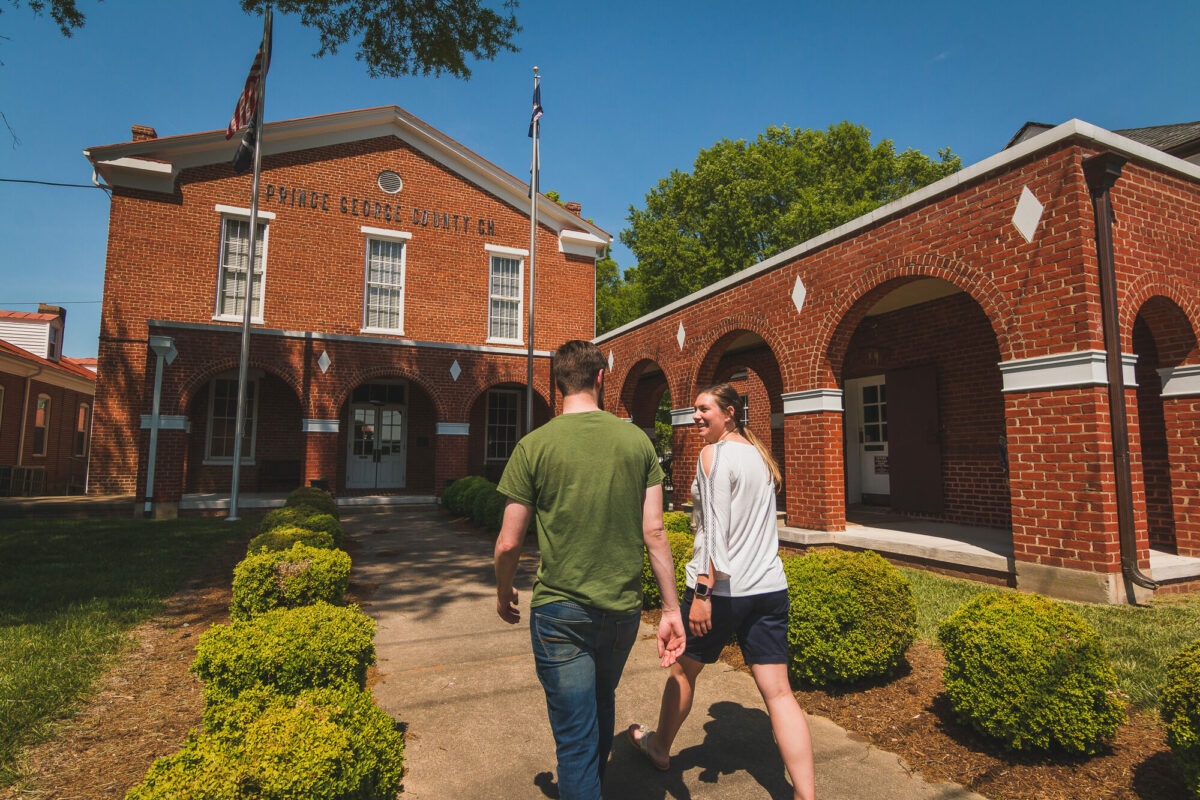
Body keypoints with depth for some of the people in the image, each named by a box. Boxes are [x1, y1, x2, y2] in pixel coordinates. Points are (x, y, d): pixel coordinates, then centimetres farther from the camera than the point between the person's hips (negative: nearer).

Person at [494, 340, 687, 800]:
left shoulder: (534, 446, -11)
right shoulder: (637, 442, -4)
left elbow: (509, 542, -8)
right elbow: (654, 533, -5)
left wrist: (504, 594, 11)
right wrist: (672, 610, 3)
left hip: (560, 612, -4)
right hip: (623, 608, 5)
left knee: (575, 737, 10)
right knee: (602, 702, 30)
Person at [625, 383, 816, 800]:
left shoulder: (714, 455, -12)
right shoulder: (761, 456, 11)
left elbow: (715, 531, -18)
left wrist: (702, 592, -17)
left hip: (722, 589, -6)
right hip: (769, 587, 6)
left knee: (683, 670, 17)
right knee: (778, 692, 6)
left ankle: (659, 748, 38)